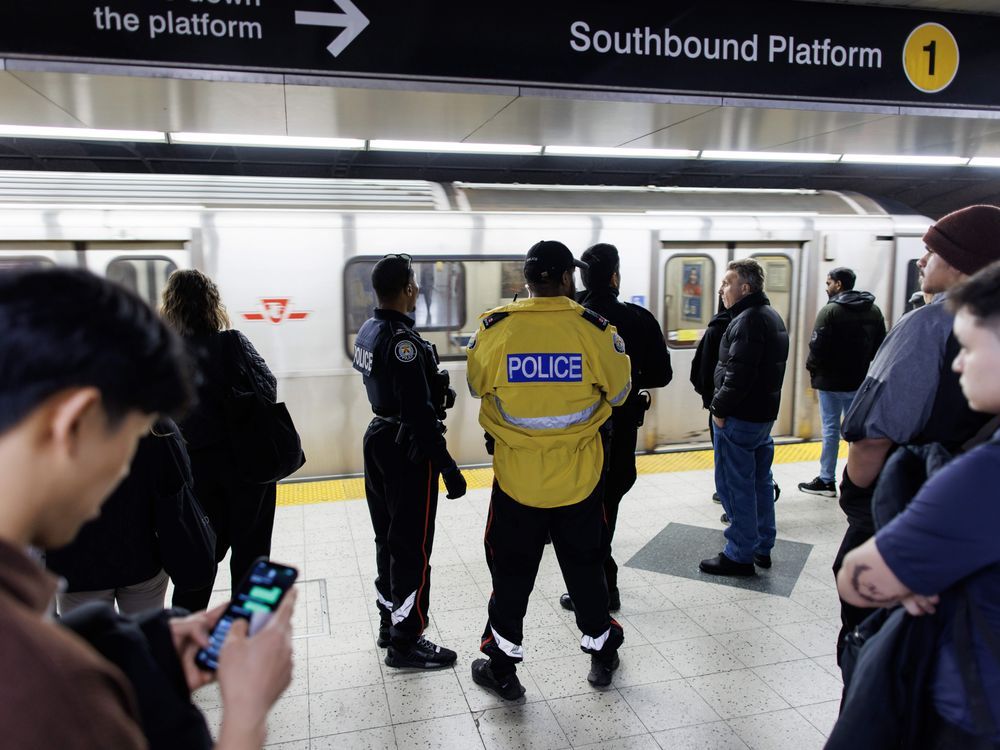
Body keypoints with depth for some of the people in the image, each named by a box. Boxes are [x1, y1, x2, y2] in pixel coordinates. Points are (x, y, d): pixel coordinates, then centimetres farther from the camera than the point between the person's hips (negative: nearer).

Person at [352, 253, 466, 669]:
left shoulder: (368, 331, 7)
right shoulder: (403, 339, -23)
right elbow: (419, 412, -27)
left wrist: (437, 389, 4)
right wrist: (448, 467, -24)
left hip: (380, 439, 10)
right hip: (409, 452, -10)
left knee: (389, 538, 19)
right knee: (412, 548, 2)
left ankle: (390, 623, 33)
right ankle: (406, 641, 13)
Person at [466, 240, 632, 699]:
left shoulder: (495, 328, -11)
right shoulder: (595, 328, -12)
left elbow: (477, 386, 5)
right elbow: (618, 392, 1)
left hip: (516, 475, 0)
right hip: (580, 475, 1)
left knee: (511, 572, 16)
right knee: (585, 565, 20)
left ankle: (502, 667, 29)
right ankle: (600, 652, 38)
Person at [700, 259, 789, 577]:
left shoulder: (747, 321, -18)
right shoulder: (772, 316, 14)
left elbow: (738, 374, -26)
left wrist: (720, 408, -15)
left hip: (739, 418, -10)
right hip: (764, 413, 10)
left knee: (735, 485, -1)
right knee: (760, 481, 17)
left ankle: (739, 555, 7)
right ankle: (762, 548, 28)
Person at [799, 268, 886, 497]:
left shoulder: (830, 310, -14)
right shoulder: (874, 311, 7)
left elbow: (817, 346, -18)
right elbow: (880, 345, 9)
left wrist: (812, 366, -1)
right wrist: (862, 365, 13)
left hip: (831, 380, -5)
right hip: (860, 381, 5)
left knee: (831, 429, 2)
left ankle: (827, 480, 8)